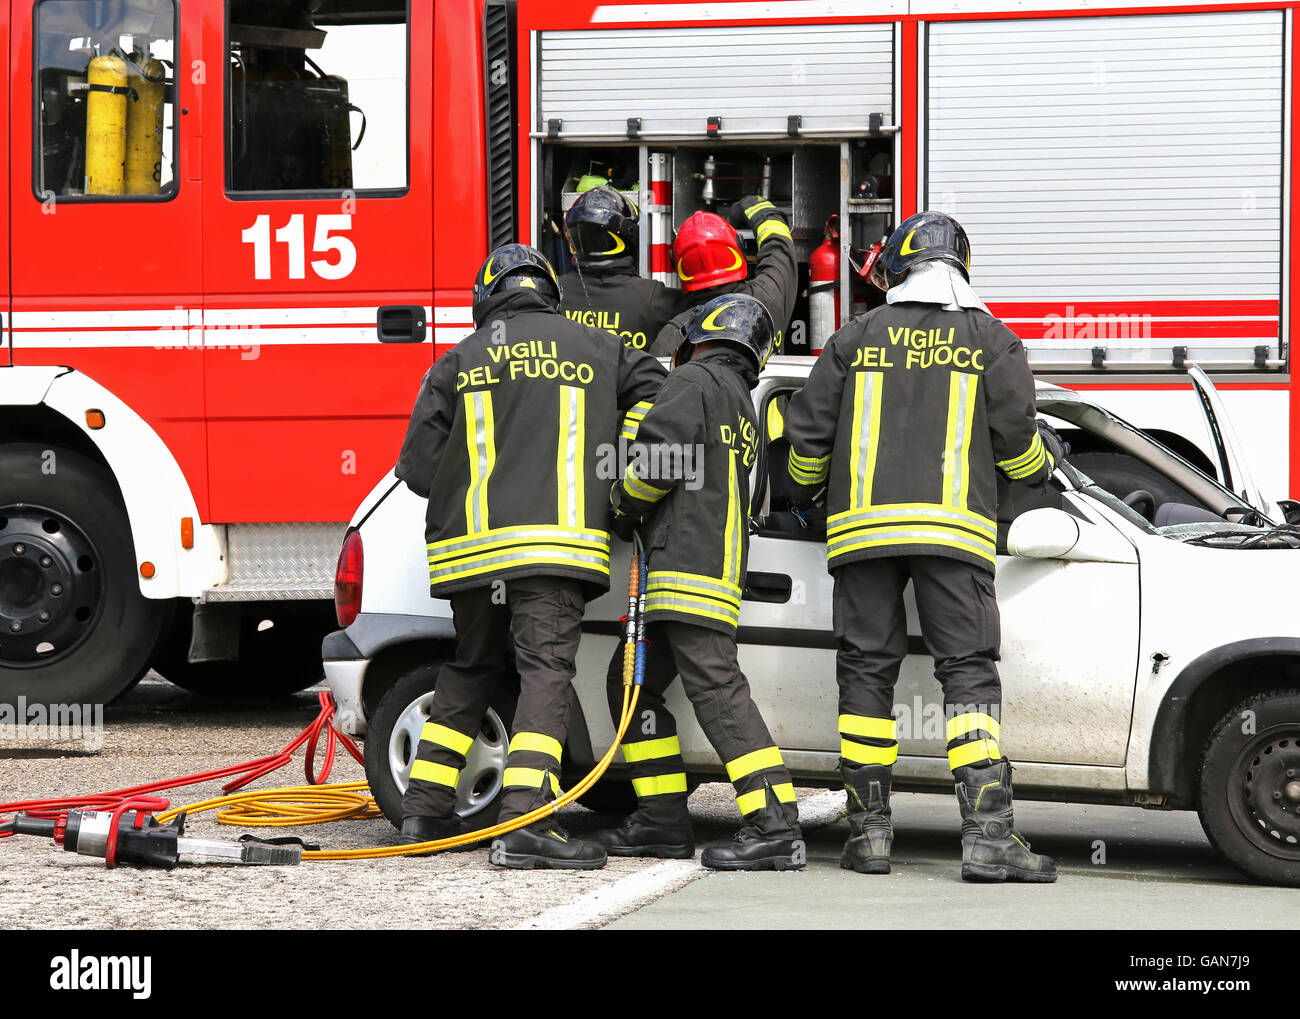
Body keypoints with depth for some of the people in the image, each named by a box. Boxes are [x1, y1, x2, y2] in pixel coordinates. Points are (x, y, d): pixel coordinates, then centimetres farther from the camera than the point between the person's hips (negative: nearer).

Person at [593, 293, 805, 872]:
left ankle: (776, 828, -24)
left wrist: (622, 506, 0)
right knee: (633, 682, 15)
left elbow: (659, 456, -15)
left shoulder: (695, 380, -2)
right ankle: (663, 822, 14)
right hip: (712, 575, 10)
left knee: (715, 688, -16)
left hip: (690, 564, -10)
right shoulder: (742, 405, 27)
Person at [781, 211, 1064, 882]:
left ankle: (868, 833, 7)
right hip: (954, 525, -1)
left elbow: (807, 433, 11)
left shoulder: (857, 338, 10)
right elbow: (1015, 438, 4)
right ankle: (987, 835, -14)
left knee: (866, 672, 7)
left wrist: (805, 488, 31)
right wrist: (1045, 462, 27)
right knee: (969, 674, -3)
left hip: (862, 525, 2)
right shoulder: (989, 339, 6)